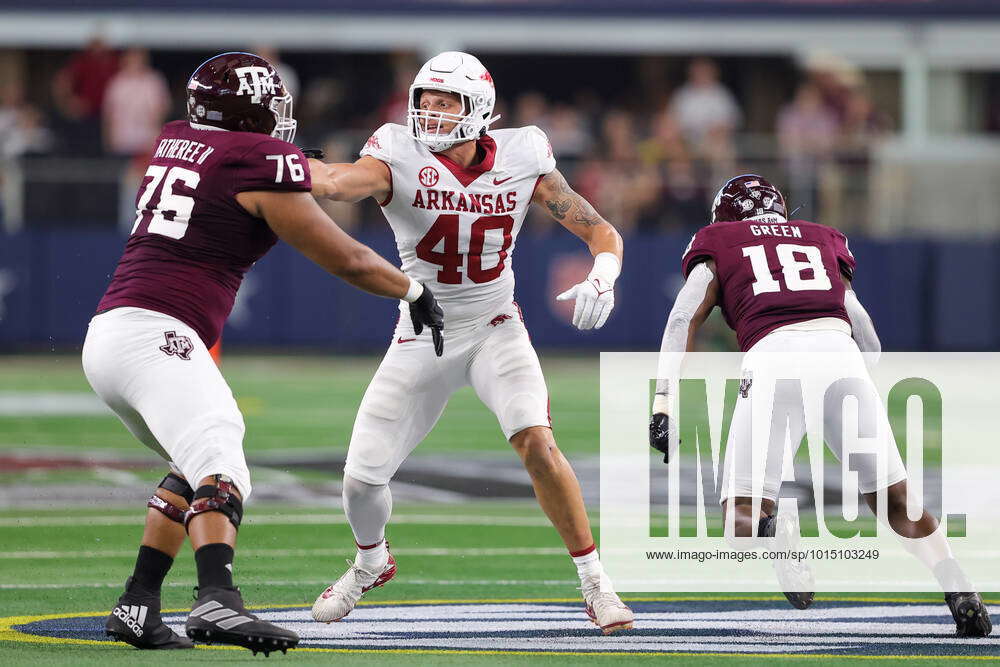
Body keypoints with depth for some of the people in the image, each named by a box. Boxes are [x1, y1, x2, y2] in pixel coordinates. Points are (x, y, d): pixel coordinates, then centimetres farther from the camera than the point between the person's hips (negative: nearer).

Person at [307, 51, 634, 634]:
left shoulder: (521, 162, -9)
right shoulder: (401, 160, -16)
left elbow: (603, 233, -2)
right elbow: (337, 182, -38)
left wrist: (602, 279, -24)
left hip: (495, 330, 0)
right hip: (423, 339, 0)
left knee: (537, 443, -25)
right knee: (362, 479, 1)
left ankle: (596, 583, -11)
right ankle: (372, 563, 36)